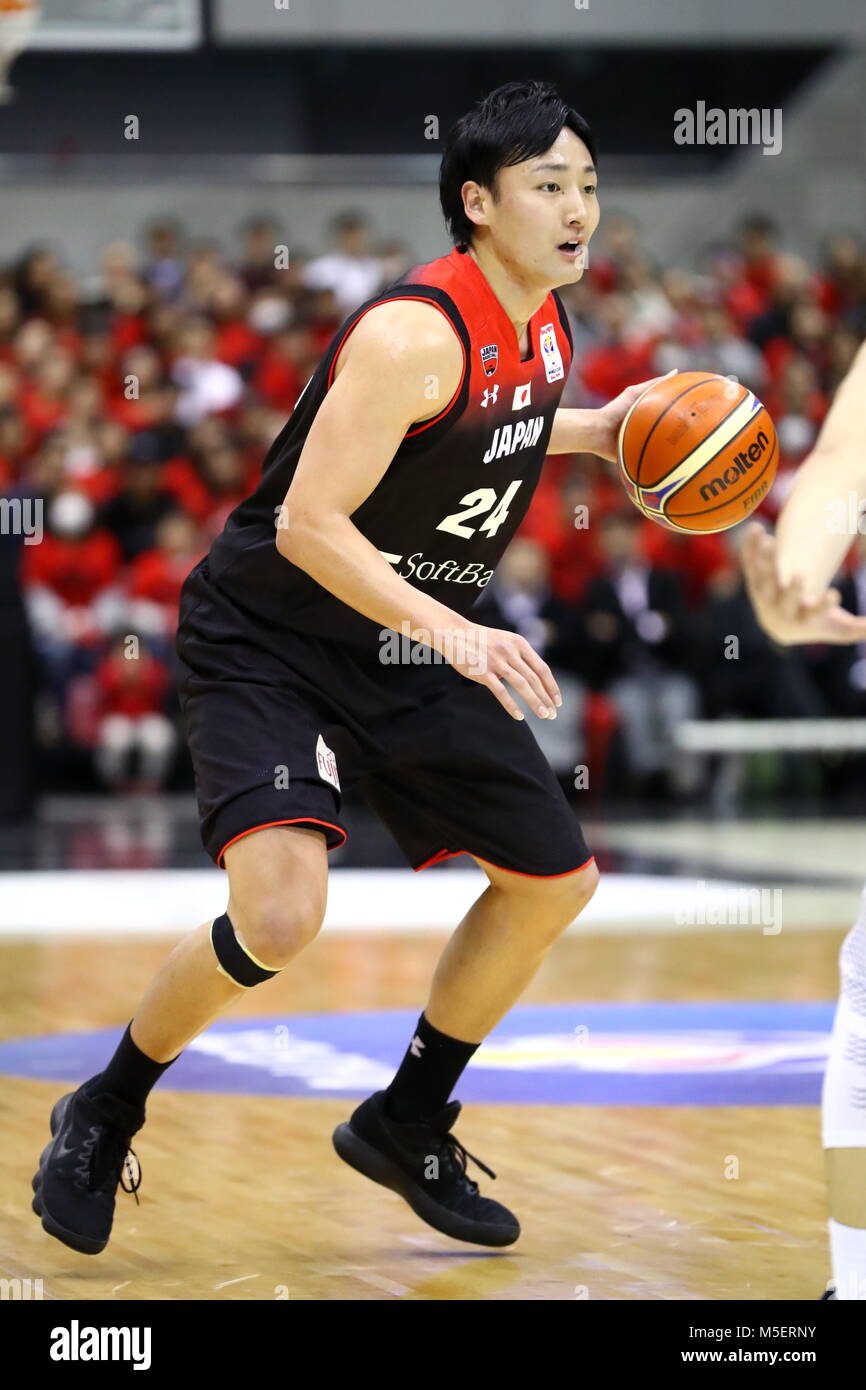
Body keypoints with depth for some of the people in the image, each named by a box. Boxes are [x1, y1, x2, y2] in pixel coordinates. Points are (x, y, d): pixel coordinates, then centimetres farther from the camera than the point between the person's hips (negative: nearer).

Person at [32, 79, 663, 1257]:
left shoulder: (540, 322, 1)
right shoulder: (416, 332, -27)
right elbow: (308, 523, -31)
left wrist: (593, 431, 8)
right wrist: (455, 632, -39)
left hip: (406, 655, 9)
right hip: (268, 642, -9)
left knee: (555, 882, 11)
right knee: (282, 912, -27)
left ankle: (406, 1128, 27)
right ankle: (102, 1118, -2)